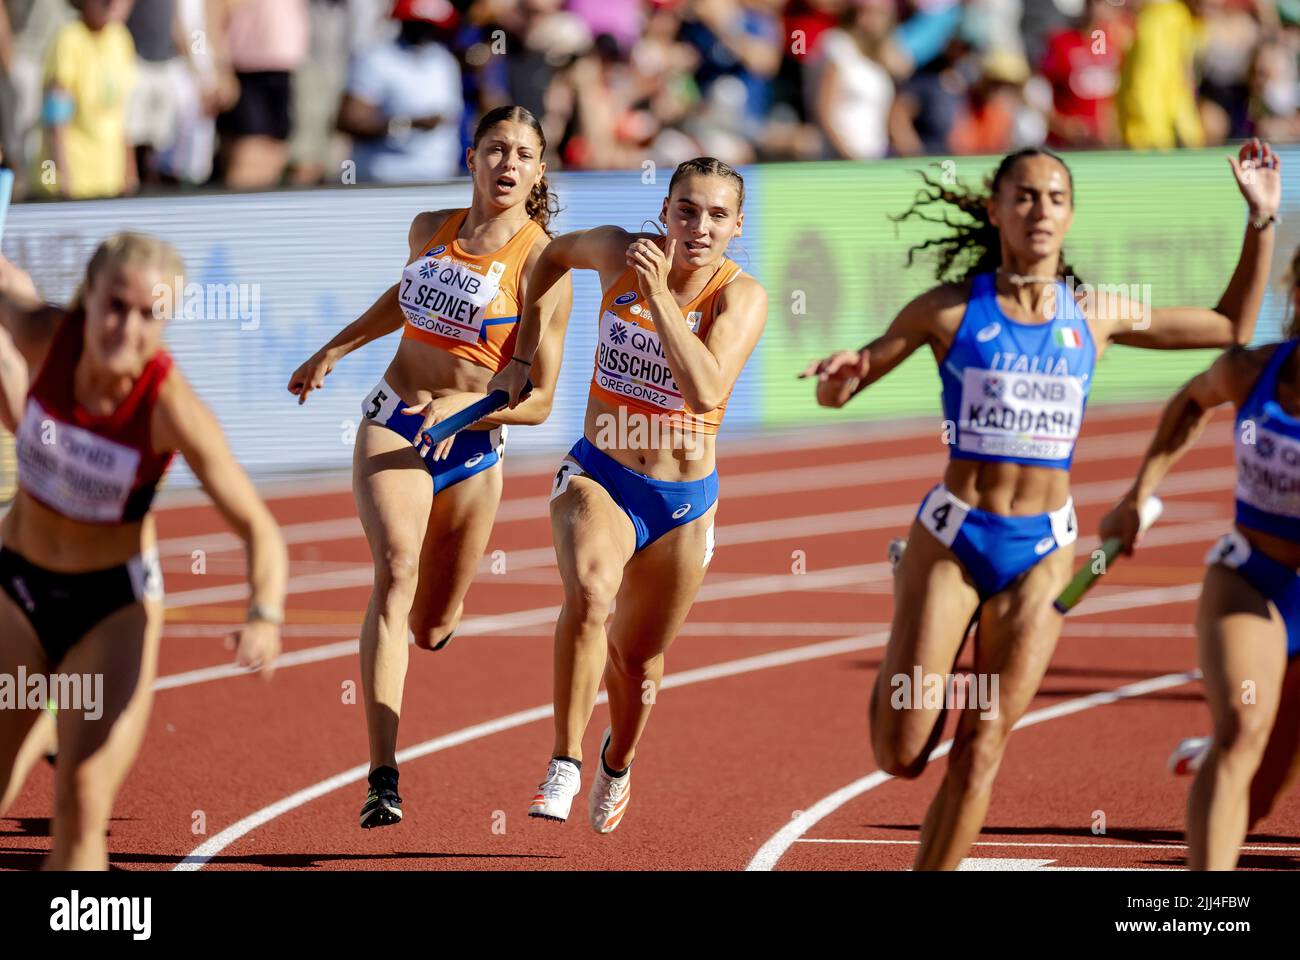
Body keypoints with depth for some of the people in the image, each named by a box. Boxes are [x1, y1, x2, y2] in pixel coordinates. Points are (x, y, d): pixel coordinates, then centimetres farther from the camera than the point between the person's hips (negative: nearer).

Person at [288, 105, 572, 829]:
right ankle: (385, 777, -35)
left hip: (473, 449, -1)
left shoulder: (541, 261, -9)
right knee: (395, 567, -26)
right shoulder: (431, 230, 3)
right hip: (393, 427, 1)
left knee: (431, 629, 9)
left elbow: (538, 401, -10)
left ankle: (441, 604, 53)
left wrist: (464, 404, -24)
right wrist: (335, 349, 27)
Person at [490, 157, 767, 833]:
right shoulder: (617, 252, -8)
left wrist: (658, 294, -32)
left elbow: (706, 391, -31)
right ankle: (564, 764, -26)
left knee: (637, 660, 15)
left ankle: (618, 762, 48)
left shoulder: (741, 296, -15)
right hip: (597, 478, 0)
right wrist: (523, 353, 13)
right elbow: (555, 253, 16)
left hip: (682, 503, 0)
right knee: (589, 592, -32)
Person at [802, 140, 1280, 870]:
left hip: (1043, 552, 2)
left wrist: (1263, 220, 9)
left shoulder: (1094, 317, 4)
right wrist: (840, 374, -20)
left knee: (982, 749, -2)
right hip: (951, 537, -2)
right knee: (902, 752, -5)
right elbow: (838, 391, 5)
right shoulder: (951, 310, -3)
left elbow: (1233, 327, 16)